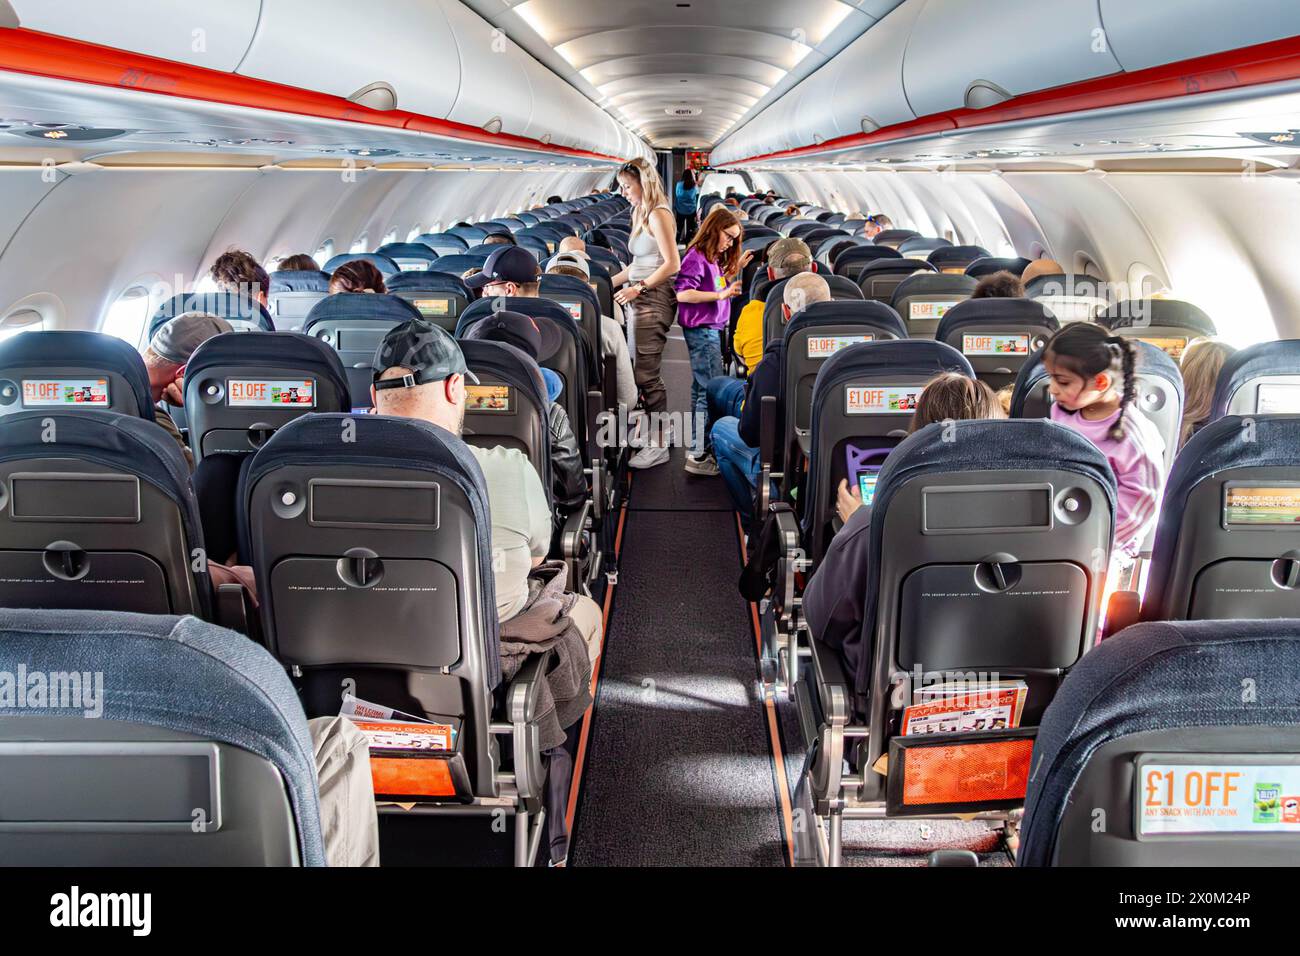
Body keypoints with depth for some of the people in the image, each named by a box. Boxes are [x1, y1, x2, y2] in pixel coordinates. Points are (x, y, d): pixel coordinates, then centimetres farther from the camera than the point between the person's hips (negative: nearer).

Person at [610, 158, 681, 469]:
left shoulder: (658, 214, -10)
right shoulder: (640, 213, 18)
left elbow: (672, 264, -16)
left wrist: (638, 288, -20)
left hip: (654, 298, -9)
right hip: (641, 298, 9)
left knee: (646, 372, -9)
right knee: (647, 370, 12)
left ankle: (657, 445, -4)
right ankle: (659, 431, 21)